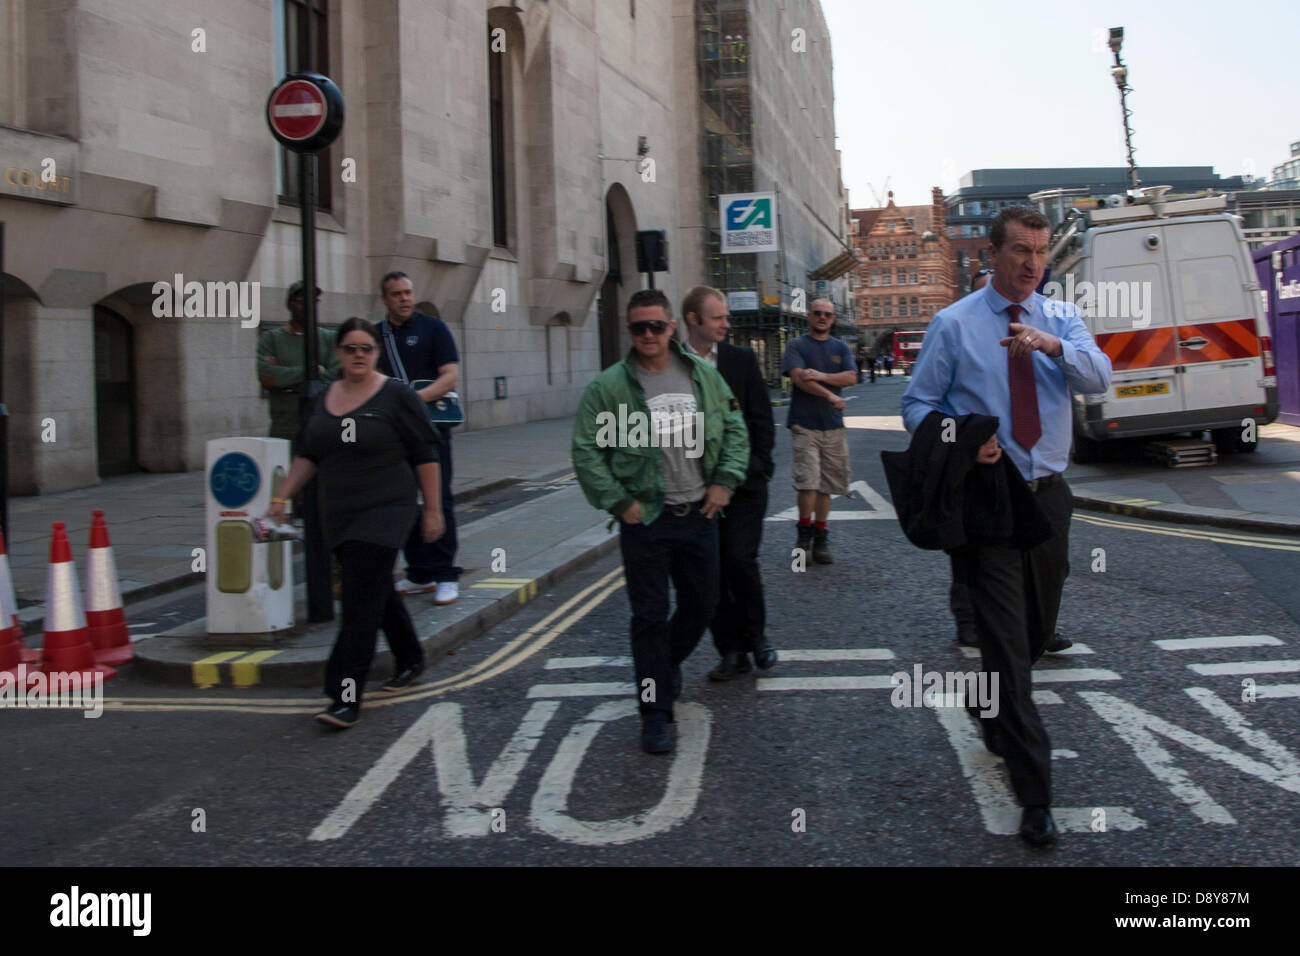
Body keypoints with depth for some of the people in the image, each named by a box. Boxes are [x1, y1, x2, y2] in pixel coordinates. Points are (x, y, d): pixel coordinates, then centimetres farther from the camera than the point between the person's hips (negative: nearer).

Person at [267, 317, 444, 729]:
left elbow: (426, 456, -5)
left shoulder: (396, 396, -7)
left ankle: (346, 698, -13)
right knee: (377, 591, 17)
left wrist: (433, 510, -6)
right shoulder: (324, 399, 10)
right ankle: (410, 660, 38)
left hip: (385, 510, -6)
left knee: (362, 601, -12)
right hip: (339, 514, 6)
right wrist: (282, 498, 9)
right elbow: (307, 454, 16)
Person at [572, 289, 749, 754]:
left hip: (699, 515, 4)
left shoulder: (704, 375, 4)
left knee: (701, 604, 15)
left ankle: (668, 660, 45)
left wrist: (725, 481, 0)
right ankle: (655, 713, 10)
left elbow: (735, 430, 11)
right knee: (650, 616, 1)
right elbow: (587, 452, -5)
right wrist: (618, 502, -10)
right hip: (645, 519, -4)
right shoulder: (609, 386, -7)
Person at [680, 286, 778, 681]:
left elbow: (762, 422, 4)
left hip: (743, 482, 0)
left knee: (739, 560, -12)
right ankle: (732, 652, 15)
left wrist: (754, 471, -4)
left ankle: (756, 634, 13)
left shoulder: (742, 360, 4)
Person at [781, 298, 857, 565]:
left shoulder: (840, 348, 15)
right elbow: (798, 377, -12)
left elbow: (851, 377, 0)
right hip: (804, 424, -4)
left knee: (827, 485, 5)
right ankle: (804, 533, 4)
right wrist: (830, 396, -17)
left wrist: (822, 376, -15)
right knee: (808, 482, -14)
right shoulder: (797, 345, 4)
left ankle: (820, 538, 14)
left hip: (833, 425, 4)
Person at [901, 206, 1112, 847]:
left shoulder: (1060, 320, 6)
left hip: (1047, 493, 4)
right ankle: (1034, 795, -6)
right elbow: (917, 405, -1)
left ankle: (998, 713, 47)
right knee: (1007, 639, -8)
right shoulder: (954, 325, -2)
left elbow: (1098, 377, -11)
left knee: (1039, 628, 17)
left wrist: (1052, 344, -31)